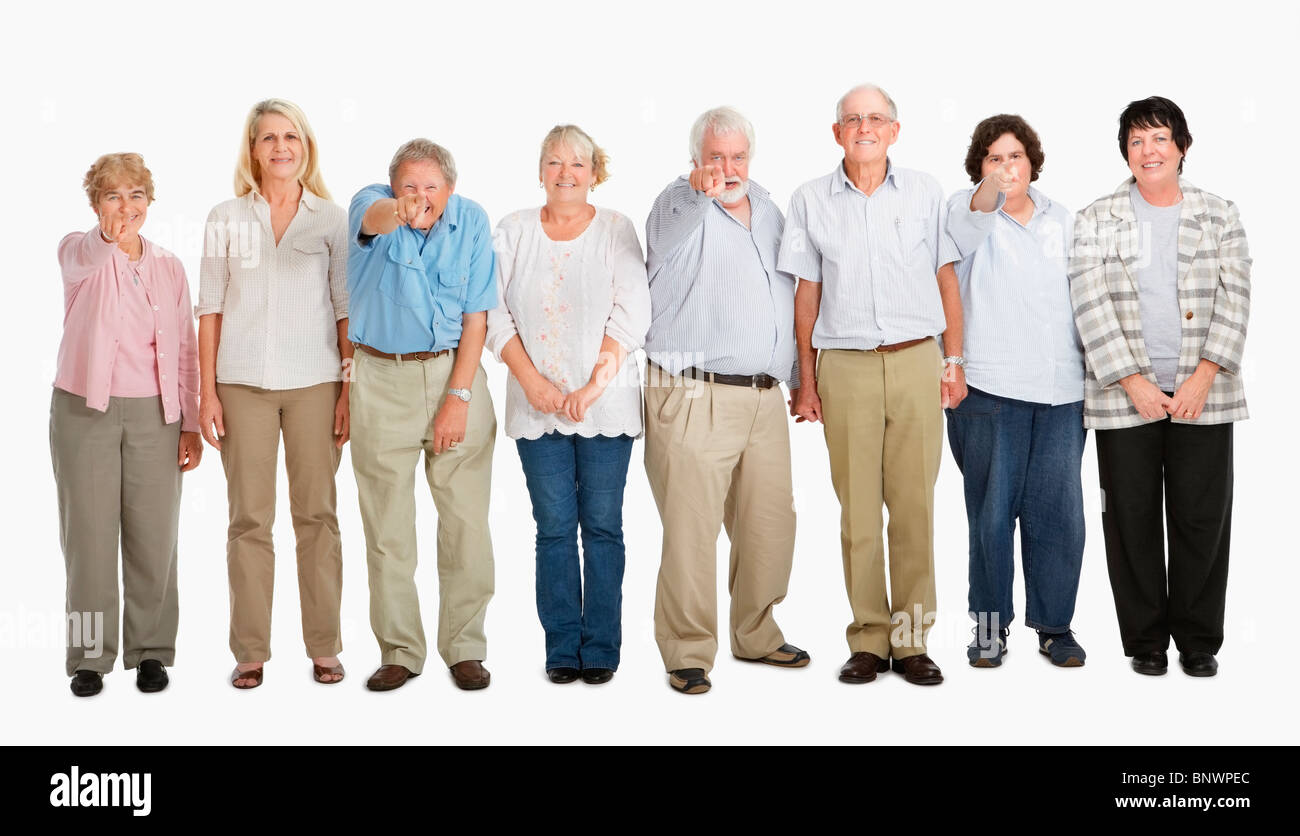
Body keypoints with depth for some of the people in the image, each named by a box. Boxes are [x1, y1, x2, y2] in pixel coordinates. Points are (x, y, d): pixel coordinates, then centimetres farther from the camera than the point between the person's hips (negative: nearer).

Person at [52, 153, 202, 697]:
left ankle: (150, 651, 17)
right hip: (85, 410, -2)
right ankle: (88, 656, 14)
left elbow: (185, 351, 9)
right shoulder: (77, 252, 0)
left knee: (154, 536, 4)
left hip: (154, 414, 2)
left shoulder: (169, 268, 9)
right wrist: (109, 239, -50)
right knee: (88, 535, 2)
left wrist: (191, 425, 3)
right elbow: (83, 260, -27)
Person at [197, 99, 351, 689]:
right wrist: (207, 392, 1)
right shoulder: (225, 219, 8)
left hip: (314, 382, 0)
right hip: (243, 383, 0)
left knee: (317, 514, 2)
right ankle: (250, 652, 9)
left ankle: (324, 648, 10)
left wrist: (350, 389, -1)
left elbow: (346, 308, 6)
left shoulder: (332, 219, 7)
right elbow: (210, 309, 7)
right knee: (249, 518, 1)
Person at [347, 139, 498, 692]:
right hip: (382, 381, -1)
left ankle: (465, 649, 13)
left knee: (466, 520, 0)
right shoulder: (371, 206, -6)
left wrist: (458, 397, -9)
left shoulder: (471, 220, -1)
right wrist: (396, 212, -57)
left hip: (455, 370, 1)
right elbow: (373, 217, -32)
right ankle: (399, 652, 14)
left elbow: (476, 315, -1)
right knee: (387, 525, 3)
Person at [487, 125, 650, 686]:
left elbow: (630, 315, -2)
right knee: (554, 528, 2)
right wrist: (532, 381, -7)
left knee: (602, 527, 1)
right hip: (537, 407, 1)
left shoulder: (616, 230, 6)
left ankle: (600, 649, 9)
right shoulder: (514, 231, 10)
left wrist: (593, 387, -11)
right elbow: (495, 314, 5)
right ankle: (562, 649, 10)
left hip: (605, 404, -1)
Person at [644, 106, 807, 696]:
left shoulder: (768, 210, 17)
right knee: (691, 529, -4)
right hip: (695, 397, -6)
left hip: (765, 399, 6)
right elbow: (669, 229, -30)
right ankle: (688, 653, 7)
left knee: (771, 523, 11)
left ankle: (756, 635, 28)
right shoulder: (681, 205, -3)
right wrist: (699, 192, -51)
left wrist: (798, 375, 24)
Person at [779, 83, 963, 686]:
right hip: (845, 365, 0)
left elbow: (947, 279, 10)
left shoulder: (925, 192, 9)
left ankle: (911, 640, 8)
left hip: (916, 362, 0)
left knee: (914, 504, 0)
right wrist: (807, 380, 6)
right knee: (857, 507, 0)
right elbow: (807, 292, 9)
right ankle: (868, 640, 9)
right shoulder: (811, 200, 8)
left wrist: (954, 363, 5)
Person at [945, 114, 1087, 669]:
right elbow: (972, 218, -24)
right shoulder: (966, 212, 1)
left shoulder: (1063, 220, 16)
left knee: (1059, 512, 3)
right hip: (991, 391, -3)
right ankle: (990, 625, 13)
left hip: (1062, 392, 3)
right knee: (992, 512, 0)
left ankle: (1055, 624, 16)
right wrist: (991, 190, -47)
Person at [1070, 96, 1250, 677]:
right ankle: (1145, 640, 16)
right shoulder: (1095, 222, 5)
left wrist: (1203, 378, -12)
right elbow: (1091, 305, -4)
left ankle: (1198, 639, 17)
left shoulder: (1220, 217, 8)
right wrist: (1134, 382, -12)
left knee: (1202, 518, 4)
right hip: (1124, 397, -1)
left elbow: (1233, 301, 0)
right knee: (1132, 520, 4)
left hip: (1202, 394, 1)